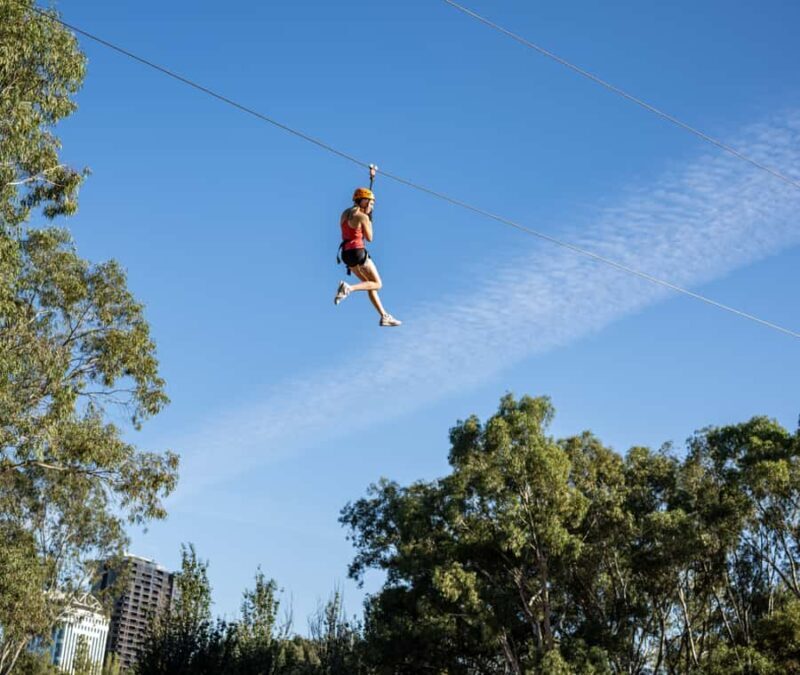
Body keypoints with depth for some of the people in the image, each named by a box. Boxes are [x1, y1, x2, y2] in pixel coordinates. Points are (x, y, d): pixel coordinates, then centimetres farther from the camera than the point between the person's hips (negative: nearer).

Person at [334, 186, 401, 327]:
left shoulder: (345, 213, 12)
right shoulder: (363, 217, -10)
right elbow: (369, 238, -1)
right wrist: (369, 220, 8)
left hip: (346, 253, 9)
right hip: (358, 251, -9)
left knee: (370, 284, 16)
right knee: (377, 284, 2)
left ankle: (384, 316, 15)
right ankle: (348, 288, -20)